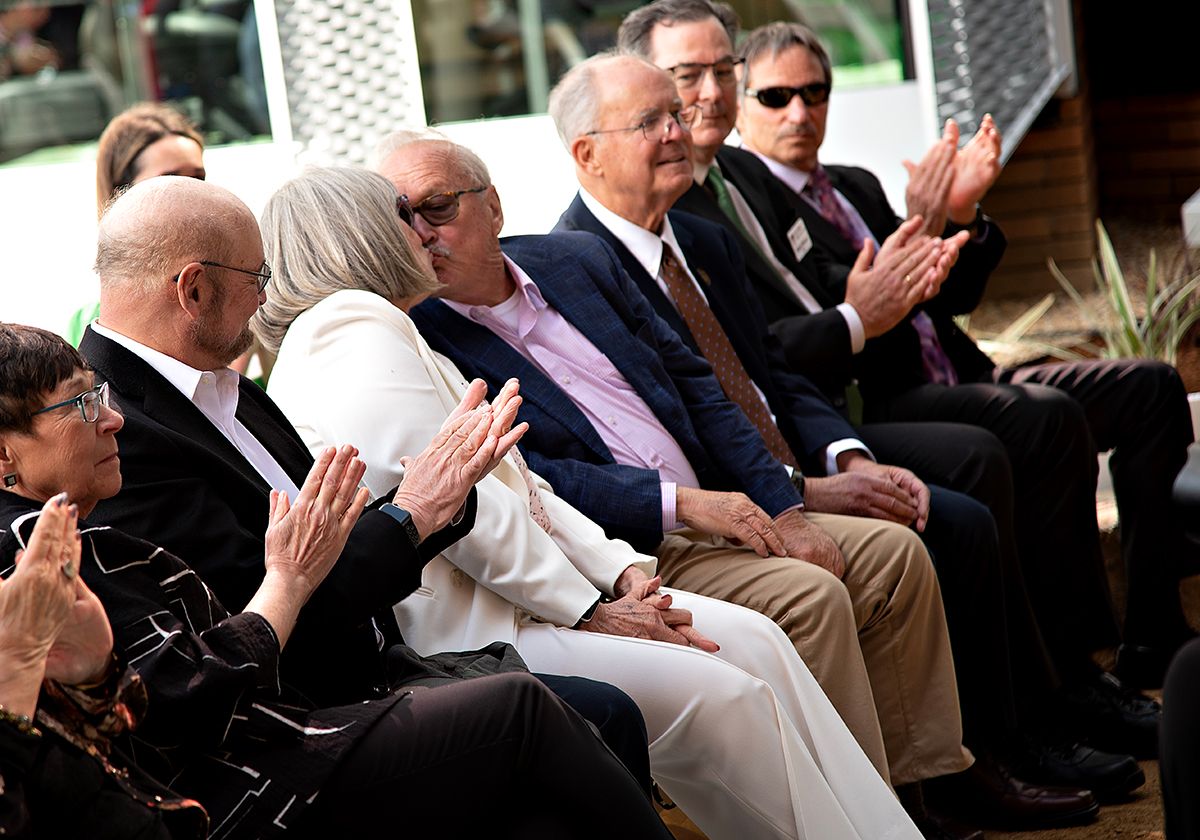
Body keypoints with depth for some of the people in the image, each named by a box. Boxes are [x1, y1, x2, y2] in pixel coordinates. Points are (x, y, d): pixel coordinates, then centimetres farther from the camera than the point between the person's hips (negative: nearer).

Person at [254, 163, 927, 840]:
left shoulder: (380, 331, 24)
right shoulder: (353, 331, -10)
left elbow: (515, 482, 17)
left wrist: (619, 571, 3)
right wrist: (590, 611, -13)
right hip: (460, 633, -10)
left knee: (756, 639, 0)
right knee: (722, 697, -20)